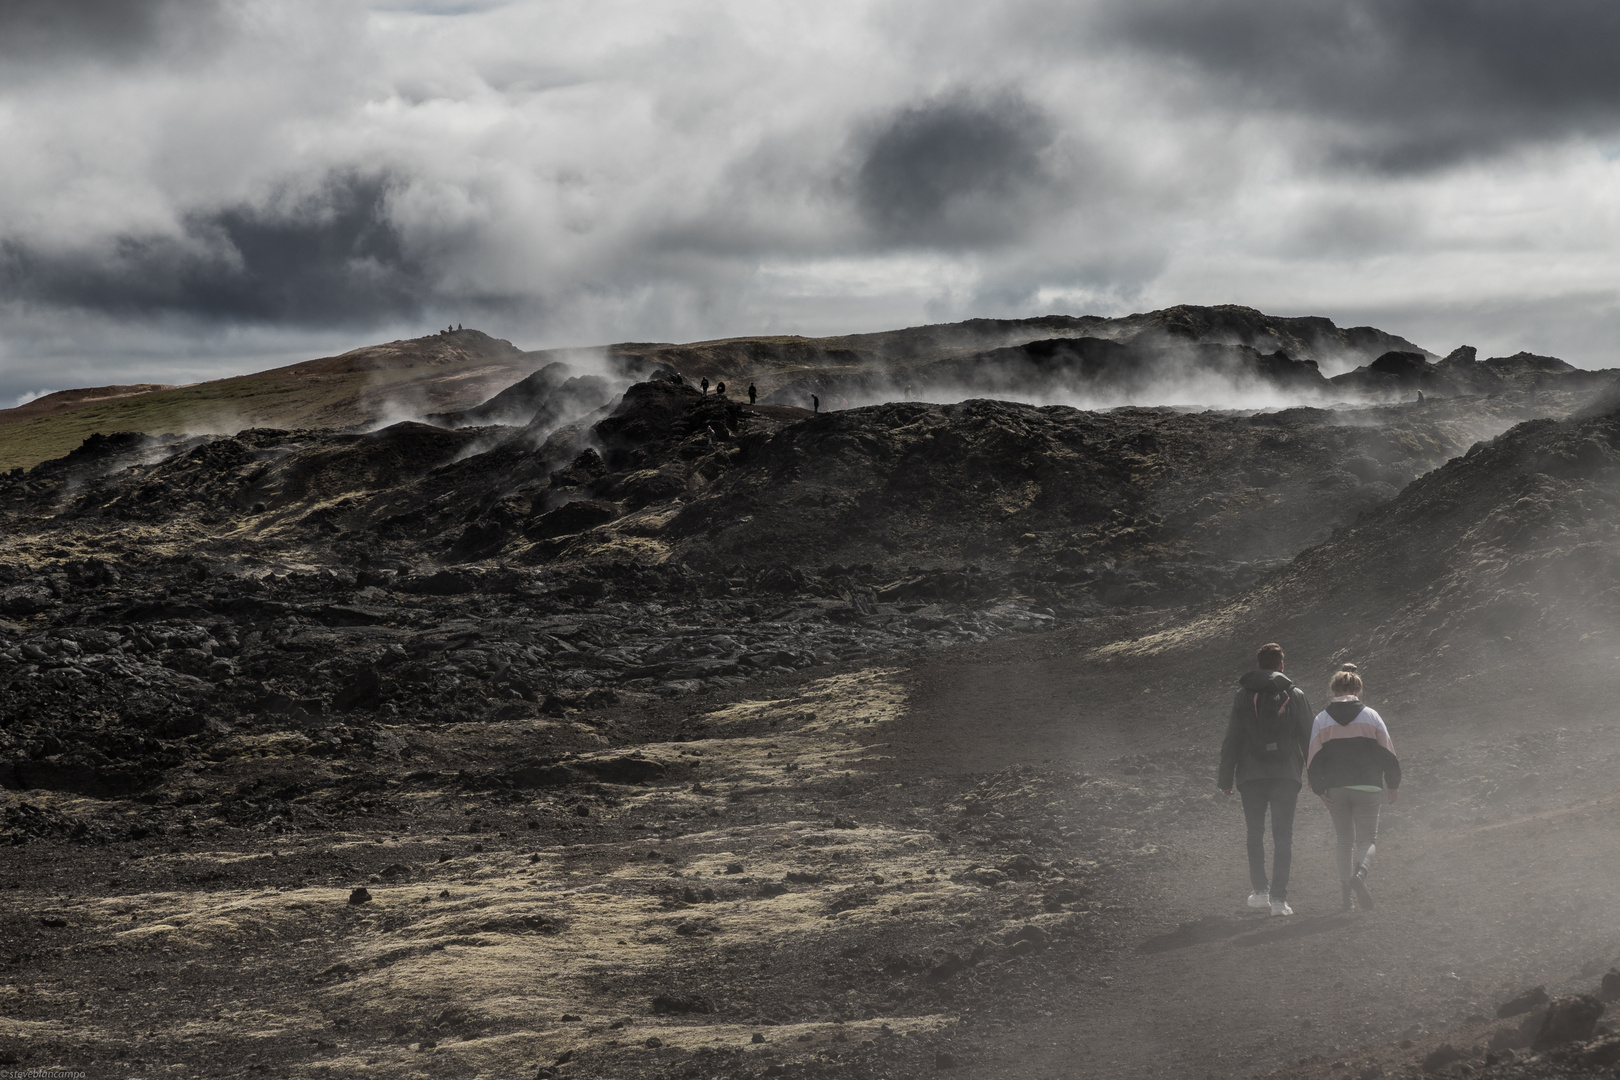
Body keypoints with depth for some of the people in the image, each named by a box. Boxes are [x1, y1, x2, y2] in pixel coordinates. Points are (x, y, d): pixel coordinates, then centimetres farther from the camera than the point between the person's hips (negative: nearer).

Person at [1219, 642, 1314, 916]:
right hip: (1286, 775, 0)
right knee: (1283, 837, 2)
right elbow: (1308, 737, 3)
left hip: (1251, 776, 0)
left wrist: (1226, 779, 5)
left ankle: (1260, 891, 13)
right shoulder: (1294, 695, 2)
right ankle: (1279, 898, -6)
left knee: (1255, 834, 15)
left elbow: (1231, 740, 0)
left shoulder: (1243, 696, 0)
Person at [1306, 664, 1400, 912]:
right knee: (1367, 838, 3)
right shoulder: (1371, 716, 2)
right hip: (1367, 788, -1)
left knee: (1344, 841, 13)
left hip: (1336, 789, 1)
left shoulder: (1322, 720, 3)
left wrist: (1319, 790, 3)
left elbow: (1313, 758, -2)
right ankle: (1360, 873, -27)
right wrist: (1393, 784, 15)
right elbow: (1388, 754, 4)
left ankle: (1346, 892, 8)